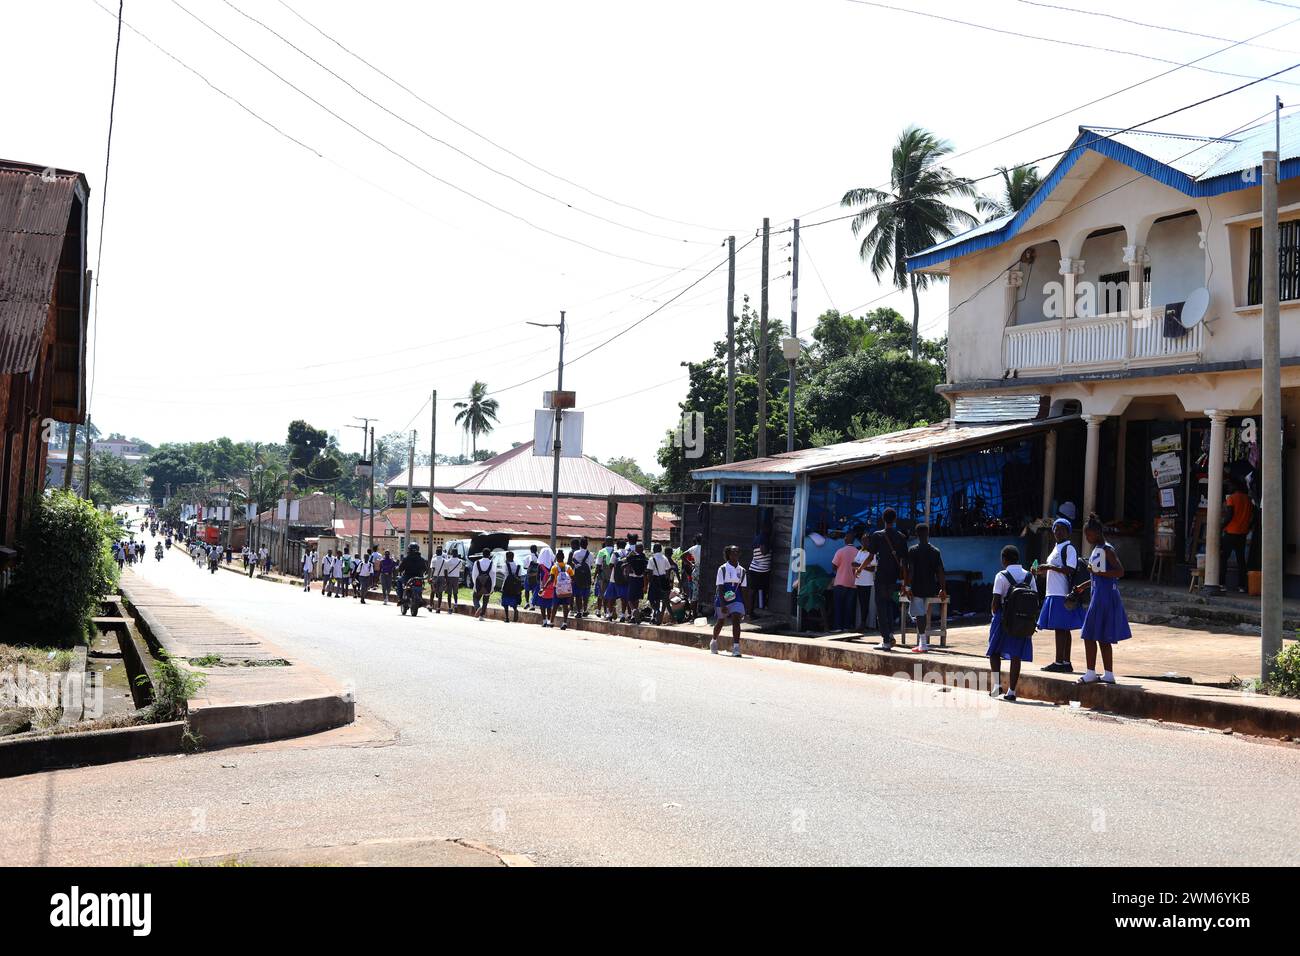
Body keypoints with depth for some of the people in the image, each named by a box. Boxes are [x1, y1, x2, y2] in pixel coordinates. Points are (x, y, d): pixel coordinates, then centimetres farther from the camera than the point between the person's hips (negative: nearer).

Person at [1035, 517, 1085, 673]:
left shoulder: (1069, 549, -8)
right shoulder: (1057, 548, 20)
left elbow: (1070, 570, -18)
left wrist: (1050, 567, -19)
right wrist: (1041, 572, 11)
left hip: (1062, 595, -9)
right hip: (1054, 594, 9)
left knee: (1061, 628, -8)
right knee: (1063, 630, 10)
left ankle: (1059, 663, -6)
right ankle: (1066, 663, 14)